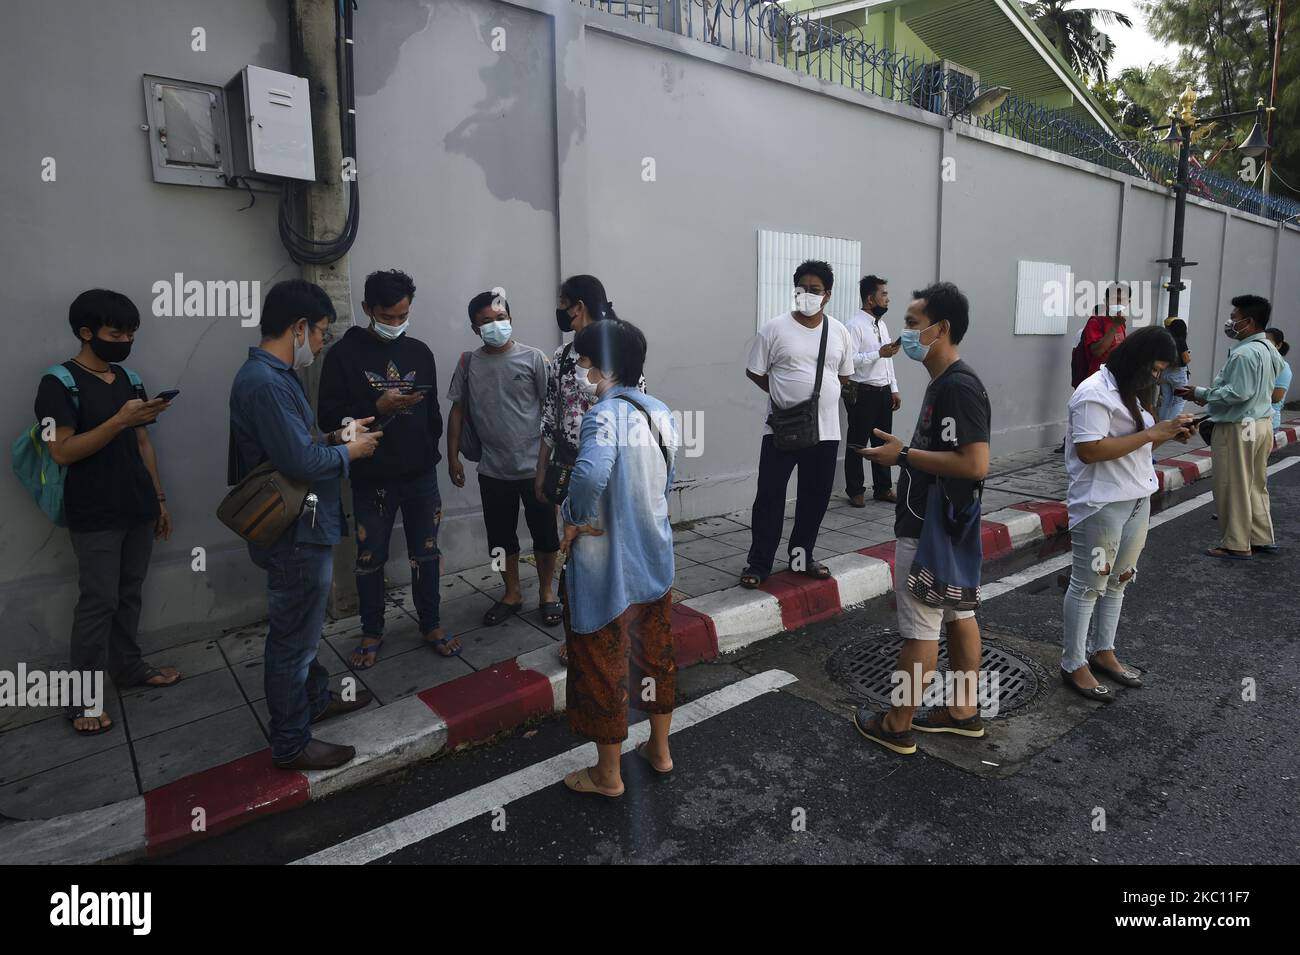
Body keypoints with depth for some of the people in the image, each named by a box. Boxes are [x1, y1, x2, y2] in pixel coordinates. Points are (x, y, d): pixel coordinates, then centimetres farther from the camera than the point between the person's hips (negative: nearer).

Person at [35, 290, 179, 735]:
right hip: (94, 516, -6)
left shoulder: (129, 379, 11)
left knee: (129, 594, 15)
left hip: (138, 509, 6)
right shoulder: (59, 383, -9)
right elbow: (63, 452, -17)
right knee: (98, 602, -3)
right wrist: (119, 420, -26)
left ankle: (128, 667, 29)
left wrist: (159, 498, 14)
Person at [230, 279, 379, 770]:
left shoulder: (272, 374, 9)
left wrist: (335, 437, 6)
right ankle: (290, 744, 19)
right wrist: (350, 451, -12)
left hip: (301, 530, 11)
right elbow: (301, 462, -28)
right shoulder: (266, 383, -24)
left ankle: (316, 697, 45)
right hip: (296, 535, -11)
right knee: (293, 638, 4)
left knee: (302, 626, 25)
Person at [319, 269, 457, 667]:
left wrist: (431, 452, 13)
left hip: (421, 474, 3)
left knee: (426, 552, 11)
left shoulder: (420, 351, 7)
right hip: (372, 478, -3)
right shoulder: (344, 353, -6)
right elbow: (330, 416, -9)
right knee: (370, 559, 9)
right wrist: (377, 407, -21)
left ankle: (431, 625, 27)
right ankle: (372, 632, 26)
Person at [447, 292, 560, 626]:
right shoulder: (468, 363, 2)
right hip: (493, 471, 2)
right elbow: (457, 411, 8)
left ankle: (547, 592, 28)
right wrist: (453, 457, 5)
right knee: (501, 536, 13)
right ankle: (512, 593, 31)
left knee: (545, 534, 8)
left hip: (536, 466, -2)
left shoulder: (531, 357, -5)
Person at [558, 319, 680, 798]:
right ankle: (660, 749, 40)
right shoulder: (660, 411, 2)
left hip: (606, 567, -8)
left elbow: (590, 474, -41)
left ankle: (607, 775, 27)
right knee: (656, 653, 22)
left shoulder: (604, 415, -22)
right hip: (655, 557, 8)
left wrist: (576, 519, -24)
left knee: (602, 668, 10)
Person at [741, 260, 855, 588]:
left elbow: (843, 376, 15)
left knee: (815, 498, 11)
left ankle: (801, 557, 28)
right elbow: (754, 372, 1)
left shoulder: (839, 332, 4)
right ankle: (759, 564, 10)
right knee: (769, 498, 0)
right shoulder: (775, 329, -5)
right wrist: (786, 395, 1)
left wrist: (818, 394, 4)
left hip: (825, 431, 3)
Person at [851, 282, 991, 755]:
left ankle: (897, 727, 15)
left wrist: (903, 455, -22)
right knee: (959, 615, 18)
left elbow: (975, 464, -28)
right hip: (949, 527, 10)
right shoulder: (946, 382, 10)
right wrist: (903, 451, 8)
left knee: (921, 629, 1)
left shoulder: (957, 386, -22)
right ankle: (964, 711, 32)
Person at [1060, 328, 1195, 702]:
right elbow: (1089, 450, -25)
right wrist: (1152, 434, -21)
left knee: (1118, 581, 16)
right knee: (1089, 585, -1)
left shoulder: (1125, 390, 14)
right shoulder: (1095, 393, -16)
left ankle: (1103, 652, 29)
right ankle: (1073, 665, 9)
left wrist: (1168, 433, 3)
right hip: (1101, 505, -9)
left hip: (1137, 501, 10)